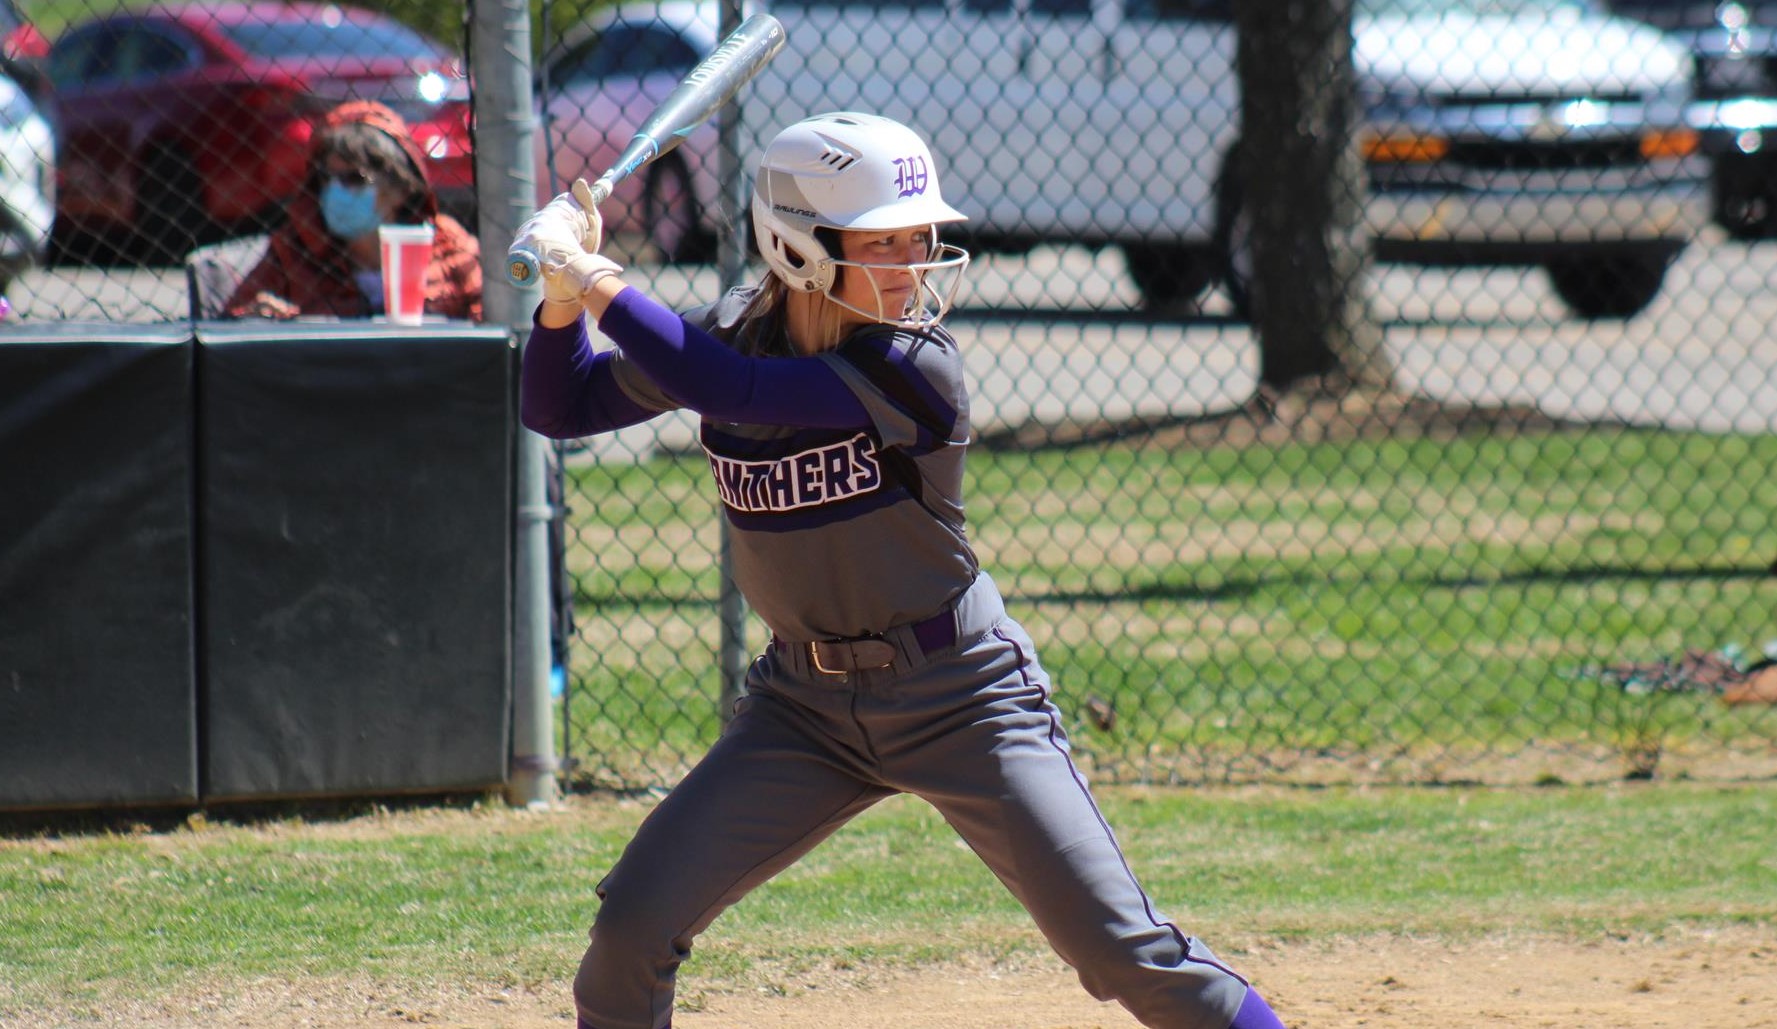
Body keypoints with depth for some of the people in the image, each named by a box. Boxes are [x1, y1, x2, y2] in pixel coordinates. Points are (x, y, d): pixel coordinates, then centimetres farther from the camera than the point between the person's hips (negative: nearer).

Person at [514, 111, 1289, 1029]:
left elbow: (722, 387, -29)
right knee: (633, 926, -6)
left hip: (959, 699, -4)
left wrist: (590, 273, -22)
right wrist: (565, 288, -12)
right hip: (807, 702, 5)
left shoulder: (913, 369, -21)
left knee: (1125, 950, -12)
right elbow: (559, 407, 5)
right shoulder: (732, 333, -4)